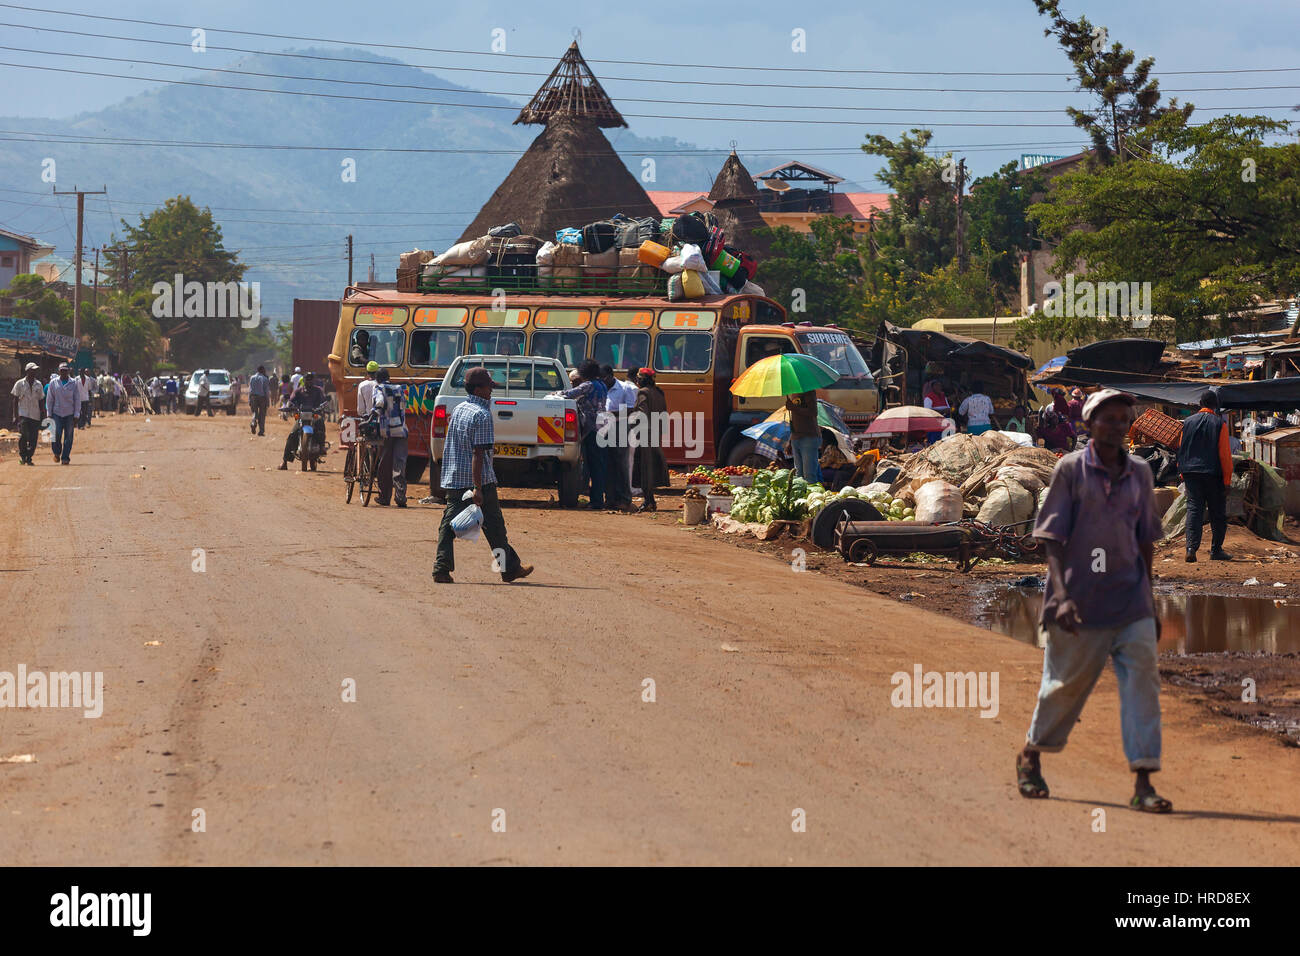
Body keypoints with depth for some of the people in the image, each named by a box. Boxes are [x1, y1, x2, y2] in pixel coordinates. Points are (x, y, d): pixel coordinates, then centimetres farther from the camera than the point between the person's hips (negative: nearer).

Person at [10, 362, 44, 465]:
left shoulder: (39, 385, 10)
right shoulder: (19, 384, 1)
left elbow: (41, 401, 15)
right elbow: (15, 400, 1)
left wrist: (42, 415, 9)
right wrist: (15, 415, -6)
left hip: (35, 416, 3)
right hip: (23, 414, -3)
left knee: (33, 439, -1)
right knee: (23, 436, -14)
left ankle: (29, 458, 8)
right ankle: (22, 456, 2)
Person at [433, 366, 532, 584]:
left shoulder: (458, 409, 10)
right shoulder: (482, 415, -15)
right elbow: (478, 453, -20)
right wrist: (478, 488, -22)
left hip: (454, 478, 7)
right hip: (479, 479, -7)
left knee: (449, 525, 3)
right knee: (494, 525, 5)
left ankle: (442, 568, -6)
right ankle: (510, 567, 16)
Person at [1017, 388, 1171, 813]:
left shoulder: (1139, 473, 9)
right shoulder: (1070, 470, -4)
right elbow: (1052, 539, -7)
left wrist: (1150, 603, 16)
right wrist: (1061, 595, -19)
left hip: (1131, 604, 4)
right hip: (1080, 601, -4)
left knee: (1143, 680, -8)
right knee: (1067, 683, 7)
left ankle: (1143, 784, -9)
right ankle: (1031, 756, 33)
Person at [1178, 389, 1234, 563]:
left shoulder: (1188, 422, 7)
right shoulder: (1219, 424, -4)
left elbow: (1181, 450, 11)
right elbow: (1225, 454, -7)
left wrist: (1183, 474, 19)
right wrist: (1227, 480, -3)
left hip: (1191, 472, 3)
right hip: (1213, 475, -3)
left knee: (1194, 509, 0)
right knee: (1217, 513, 9)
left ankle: (1191, 549, -14)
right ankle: (1216, 550, 13)